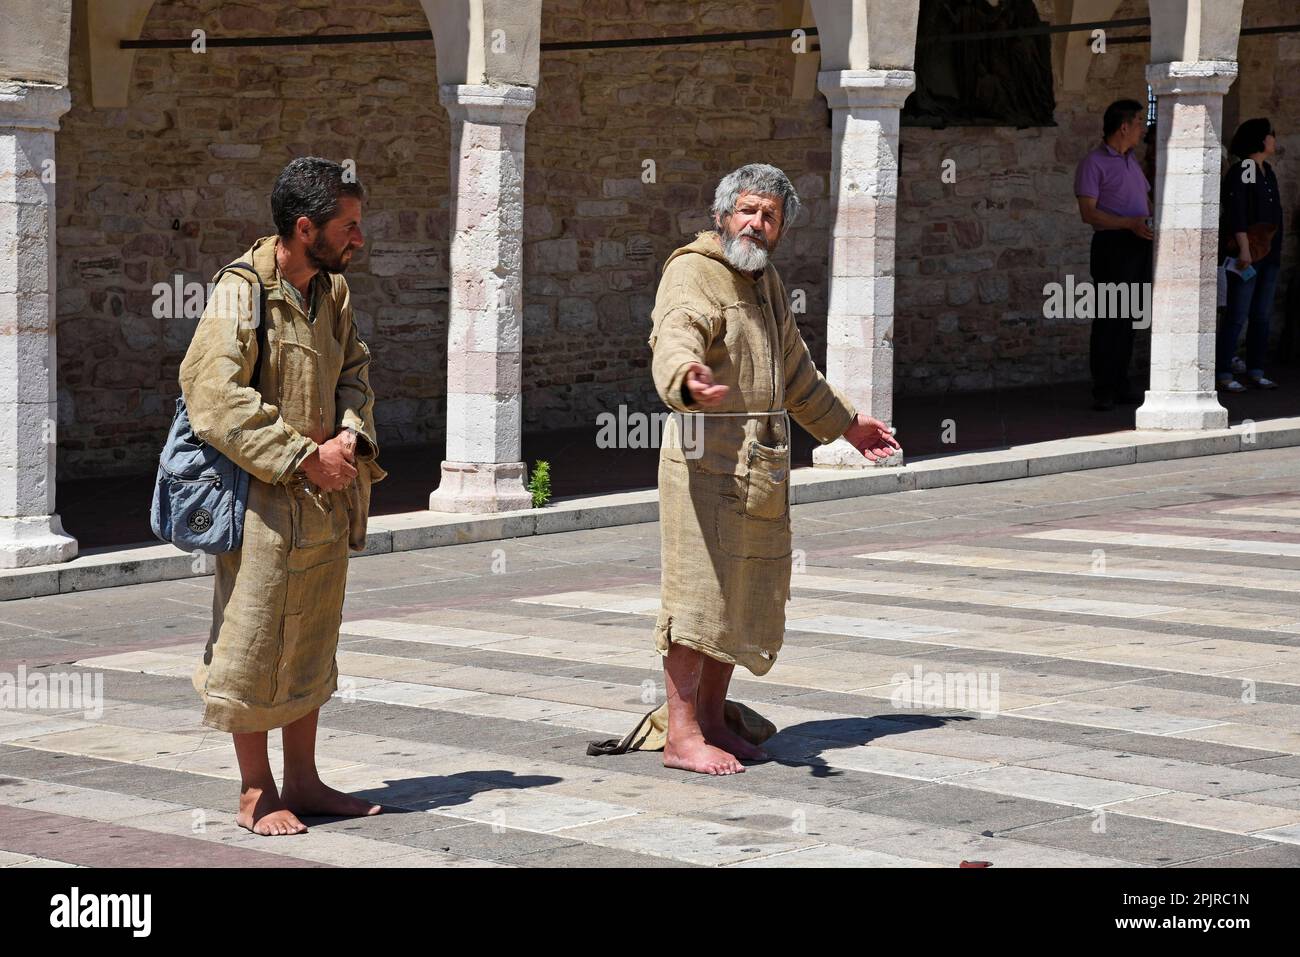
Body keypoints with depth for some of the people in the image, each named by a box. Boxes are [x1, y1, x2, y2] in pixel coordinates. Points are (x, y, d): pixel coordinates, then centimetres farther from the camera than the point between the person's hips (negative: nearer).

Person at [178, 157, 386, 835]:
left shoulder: (331, 289, 9)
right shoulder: (241, 295, -15)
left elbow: (353, 367, 17)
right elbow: (216, 403, -20)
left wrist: (351, 434, -4)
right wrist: (304, 457, -19)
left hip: (328, 495, 8)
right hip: (264, 497, -8)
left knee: (311, 644, 14)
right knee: (253, 649, 0)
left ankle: (302, 781, 24)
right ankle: (255, 794, 11)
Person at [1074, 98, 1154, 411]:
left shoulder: (1132, 161, 20)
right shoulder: (1093, 163, -6)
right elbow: (1088, 212, -14)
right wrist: (1130, 223, -21)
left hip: (1139, 245, 8)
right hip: (1112, 245, -8)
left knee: (1127, 319, 10)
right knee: (1109, 320, -7)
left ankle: (1120, 385, 15)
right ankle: (1103, 391, -5)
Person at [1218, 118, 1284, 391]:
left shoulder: (1267, 172, 16)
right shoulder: (1239, 171, -8)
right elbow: (1235, 214, -16)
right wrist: (1244, 248, -23)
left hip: (1269, 254, 8)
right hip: (1247, 255, -8)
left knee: (1262, 316, 9)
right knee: (1237, 315, -7)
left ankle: (1255, 371, 14)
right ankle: (1223, 373, -4)